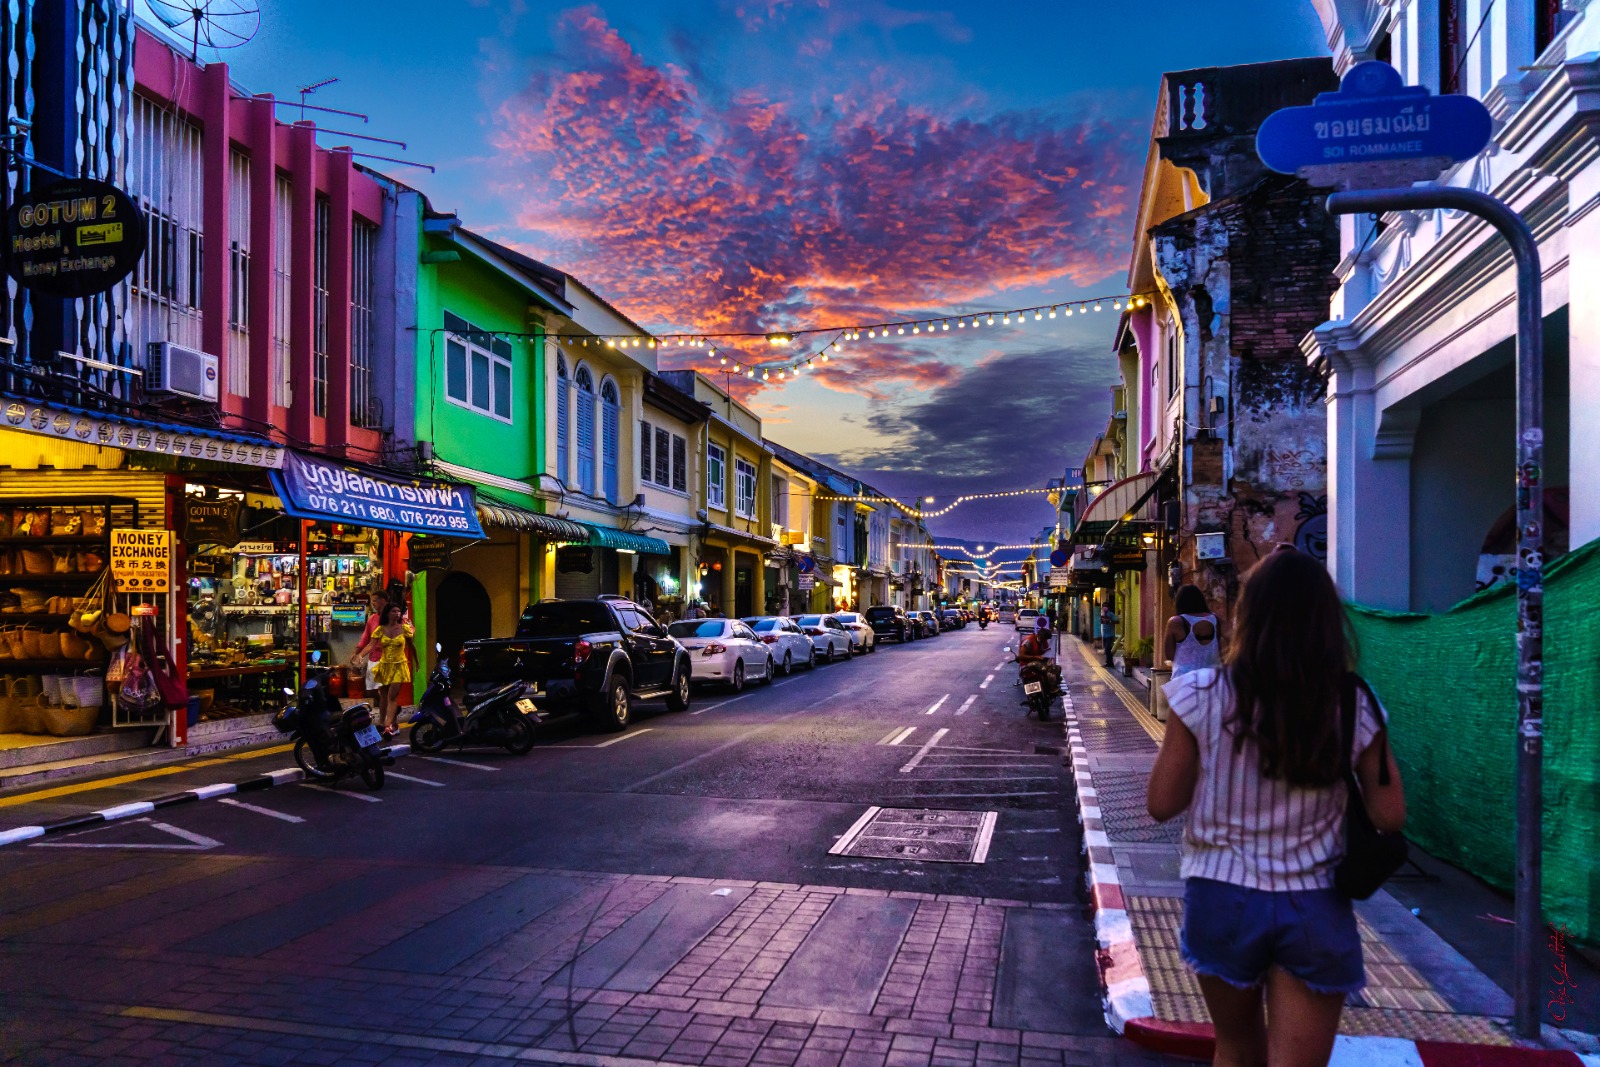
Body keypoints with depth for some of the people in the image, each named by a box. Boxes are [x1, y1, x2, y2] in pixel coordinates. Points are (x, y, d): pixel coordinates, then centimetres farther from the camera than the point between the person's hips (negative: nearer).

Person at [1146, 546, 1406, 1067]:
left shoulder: (1202, 695, -14)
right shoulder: (1355, 705, -8)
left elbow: (1162, 804, -7)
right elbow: (1389, 815, -1)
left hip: (1224, 900, 0)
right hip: (1315, 909, 1)